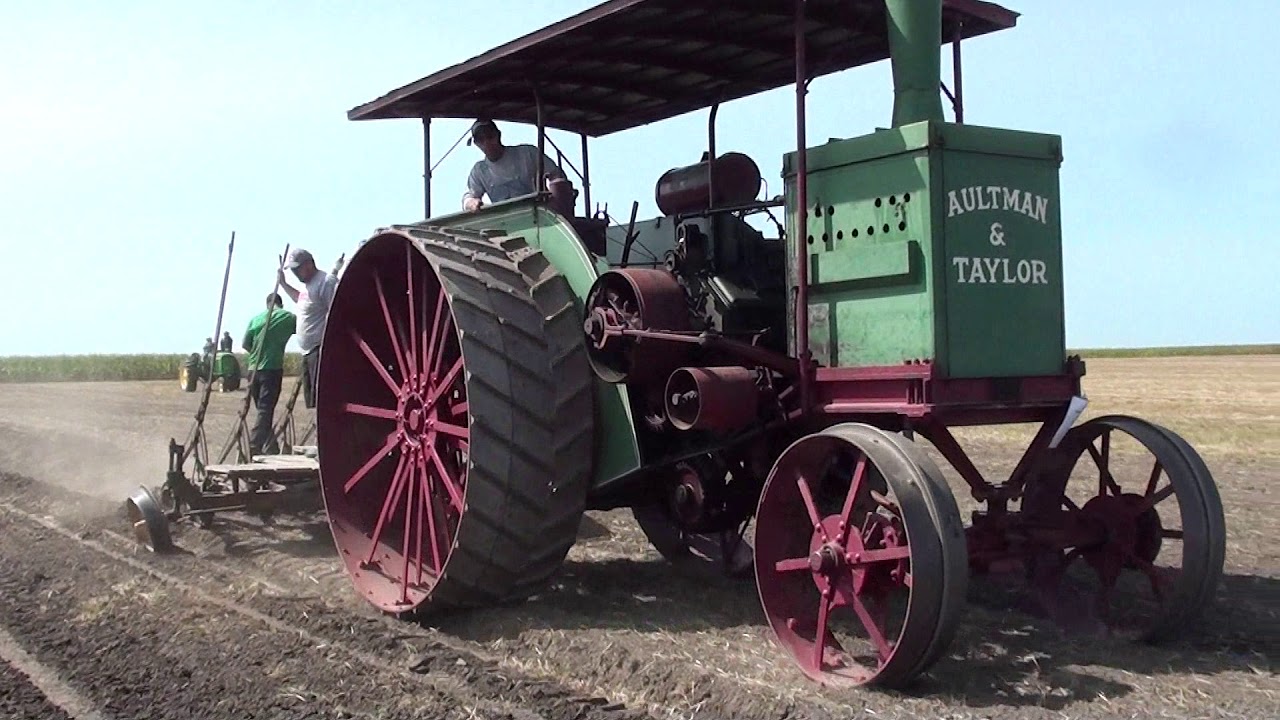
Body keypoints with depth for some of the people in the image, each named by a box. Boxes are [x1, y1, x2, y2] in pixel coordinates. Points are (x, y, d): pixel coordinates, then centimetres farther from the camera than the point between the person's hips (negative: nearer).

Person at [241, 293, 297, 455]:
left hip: (254, 369, 4)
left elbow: (245, 344, 10)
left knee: (262, 409, 14)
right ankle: (253, 447, -16)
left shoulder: (256, 318, 10)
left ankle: (271, 447, 20)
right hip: (272, 369, -4)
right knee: (266, 410, -5)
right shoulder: (288, 317, 0)